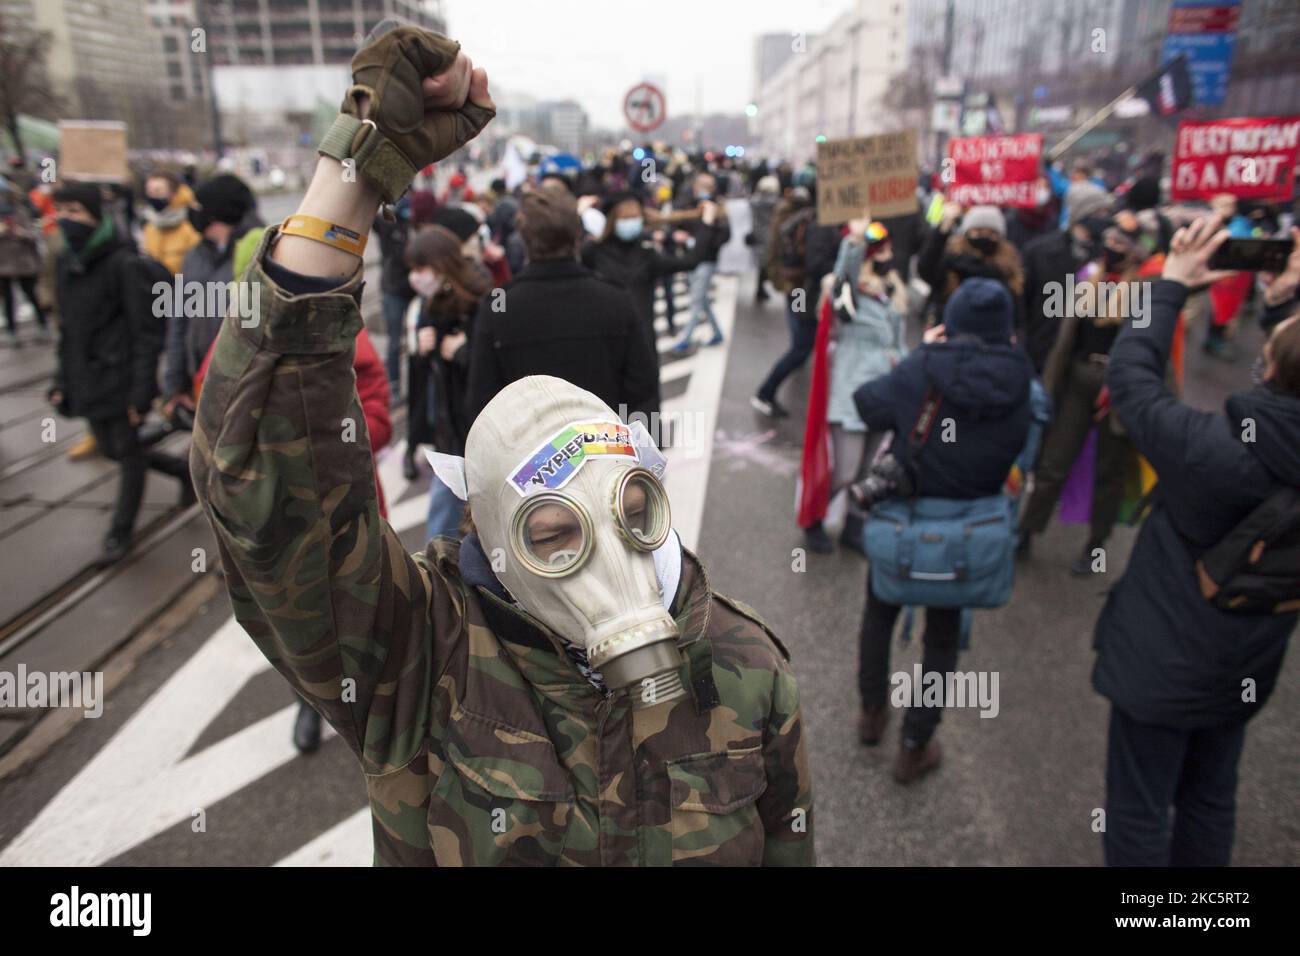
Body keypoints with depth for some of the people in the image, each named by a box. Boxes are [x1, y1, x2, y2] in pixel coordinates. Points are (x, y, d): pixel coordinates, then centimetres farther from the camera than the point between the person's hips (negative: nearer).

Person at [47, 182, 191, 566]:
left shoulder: (124, 264, -14)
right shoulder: (68, 261, 8)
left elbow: (147, 332, -15)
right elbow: (68, 327, 14)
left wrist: (142, 390, -18)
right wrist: (63, 379, 12)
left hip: (120, 376, -8)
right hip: (86, 380, 8)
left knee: (128, 452, 6)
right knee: (112, 449, 17)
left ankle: (121, 530, 21)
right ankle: (183, 469, 38)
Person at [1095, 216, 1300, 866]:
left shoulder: (1212, 446, -28)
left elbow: (1129, 372, -18)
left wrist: (1172, 283, -8)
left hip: (1163, 662, -6)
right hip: (1245, 667, 6)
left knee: (1139, 812, 11)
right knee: (1211, 801, 24)